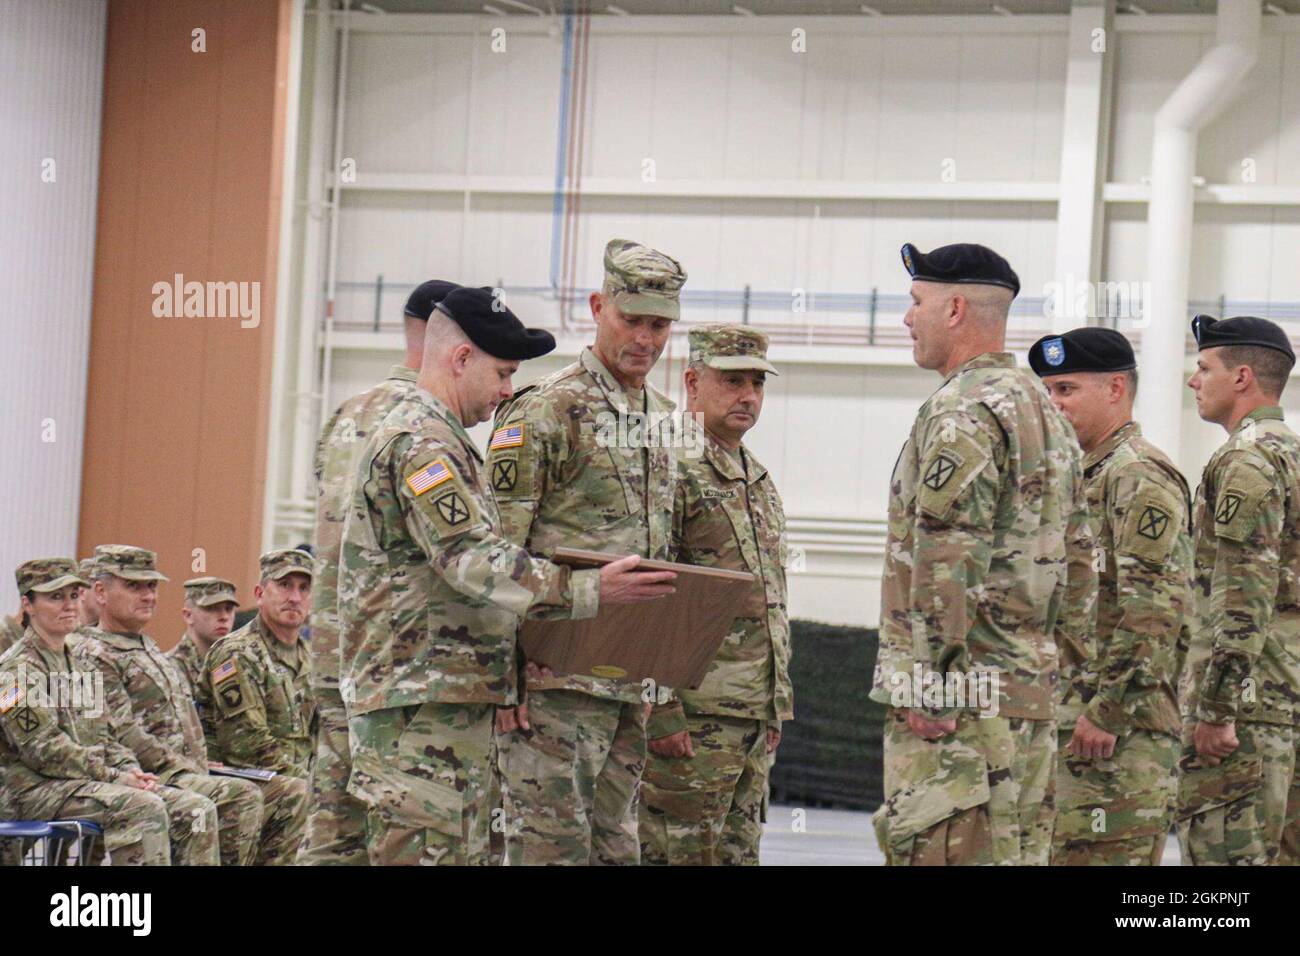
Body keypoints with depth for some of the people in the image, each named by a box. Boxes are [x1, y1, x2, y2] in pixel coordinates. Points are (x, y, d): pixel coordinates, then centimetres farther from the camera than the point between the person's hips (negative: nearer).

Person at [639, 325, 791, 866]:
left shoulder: (758, 482, 20)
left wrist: (776, 707, 21)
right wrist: (661, 709, -20)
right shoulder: (669, 471, -10)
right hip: (692, 714, -9)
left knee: (737, 851, 10)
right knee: (680, 852, -8)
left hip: (753, 719, 9)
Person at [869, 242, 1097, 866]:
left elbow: (949, 558, -19)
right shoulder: (1045, 411, 20)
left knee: (937, 850, -10)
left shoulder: (962, 410, -12)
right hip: (1031, 686, 10)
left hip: (961, 691, -10)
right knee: (1019, 852, 11)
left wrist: (929, 678, -19)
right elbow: (1078, 558, 21)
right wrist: (1069, 650, 23)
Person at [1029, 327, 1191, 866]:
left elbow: (1156, 610, -20)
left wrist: (1108, 713, -22)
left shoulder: (1140, 477, -11)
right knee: (1062, 853, 10)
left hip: (1120, 731, -10)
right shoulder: (1086, 476, 22)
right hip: (1068, 720, 10)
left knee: (1102, 858, -12)